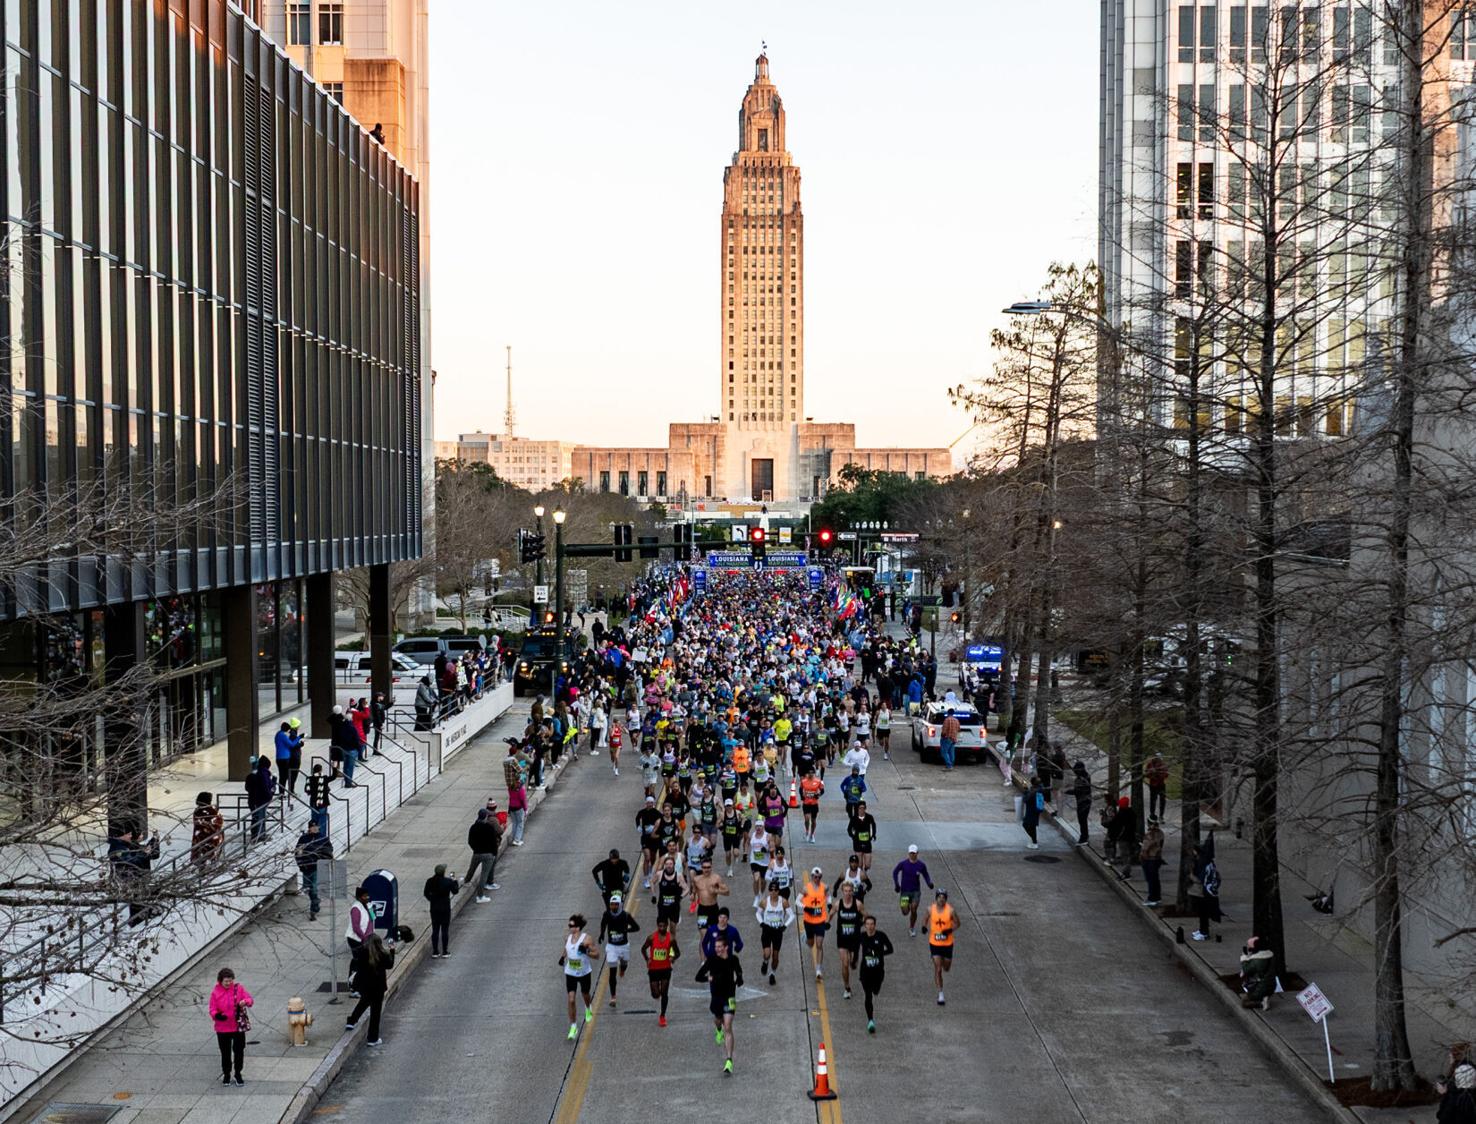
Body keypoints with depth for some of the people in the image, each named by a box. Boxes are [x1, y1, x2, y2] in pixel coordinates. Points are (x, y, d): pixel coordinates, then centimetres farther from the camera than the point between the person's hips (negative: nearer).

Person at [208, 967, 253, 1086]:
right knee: (225, 1052, 11)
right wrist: (217, 1015, -29)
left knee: (239, 1050, 9)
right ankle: (226, 1074, 29)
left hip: (238, 1027, 1)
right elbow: (212, 1009, -7)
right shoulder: (215, 992, -7)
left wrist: (245, 1002, -30)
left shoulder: (238, 988, -5)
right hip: (222, 1028, -1)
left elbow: (250, 999, -6)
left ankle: (238, 1073, 27)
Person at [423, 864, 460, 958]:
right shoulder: (448, 882, -16)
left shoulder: (430, 881, -6)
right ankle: (445, 952, 11)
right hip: (445, 909, -3)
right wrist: (455, 882, 12)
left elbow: (426, 894, 3)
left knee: (435, 930, 11)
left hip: (434, 909, 3)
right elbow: (455, 891, -3)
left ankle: (435, 952, 16)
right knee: (445, 930, 7)